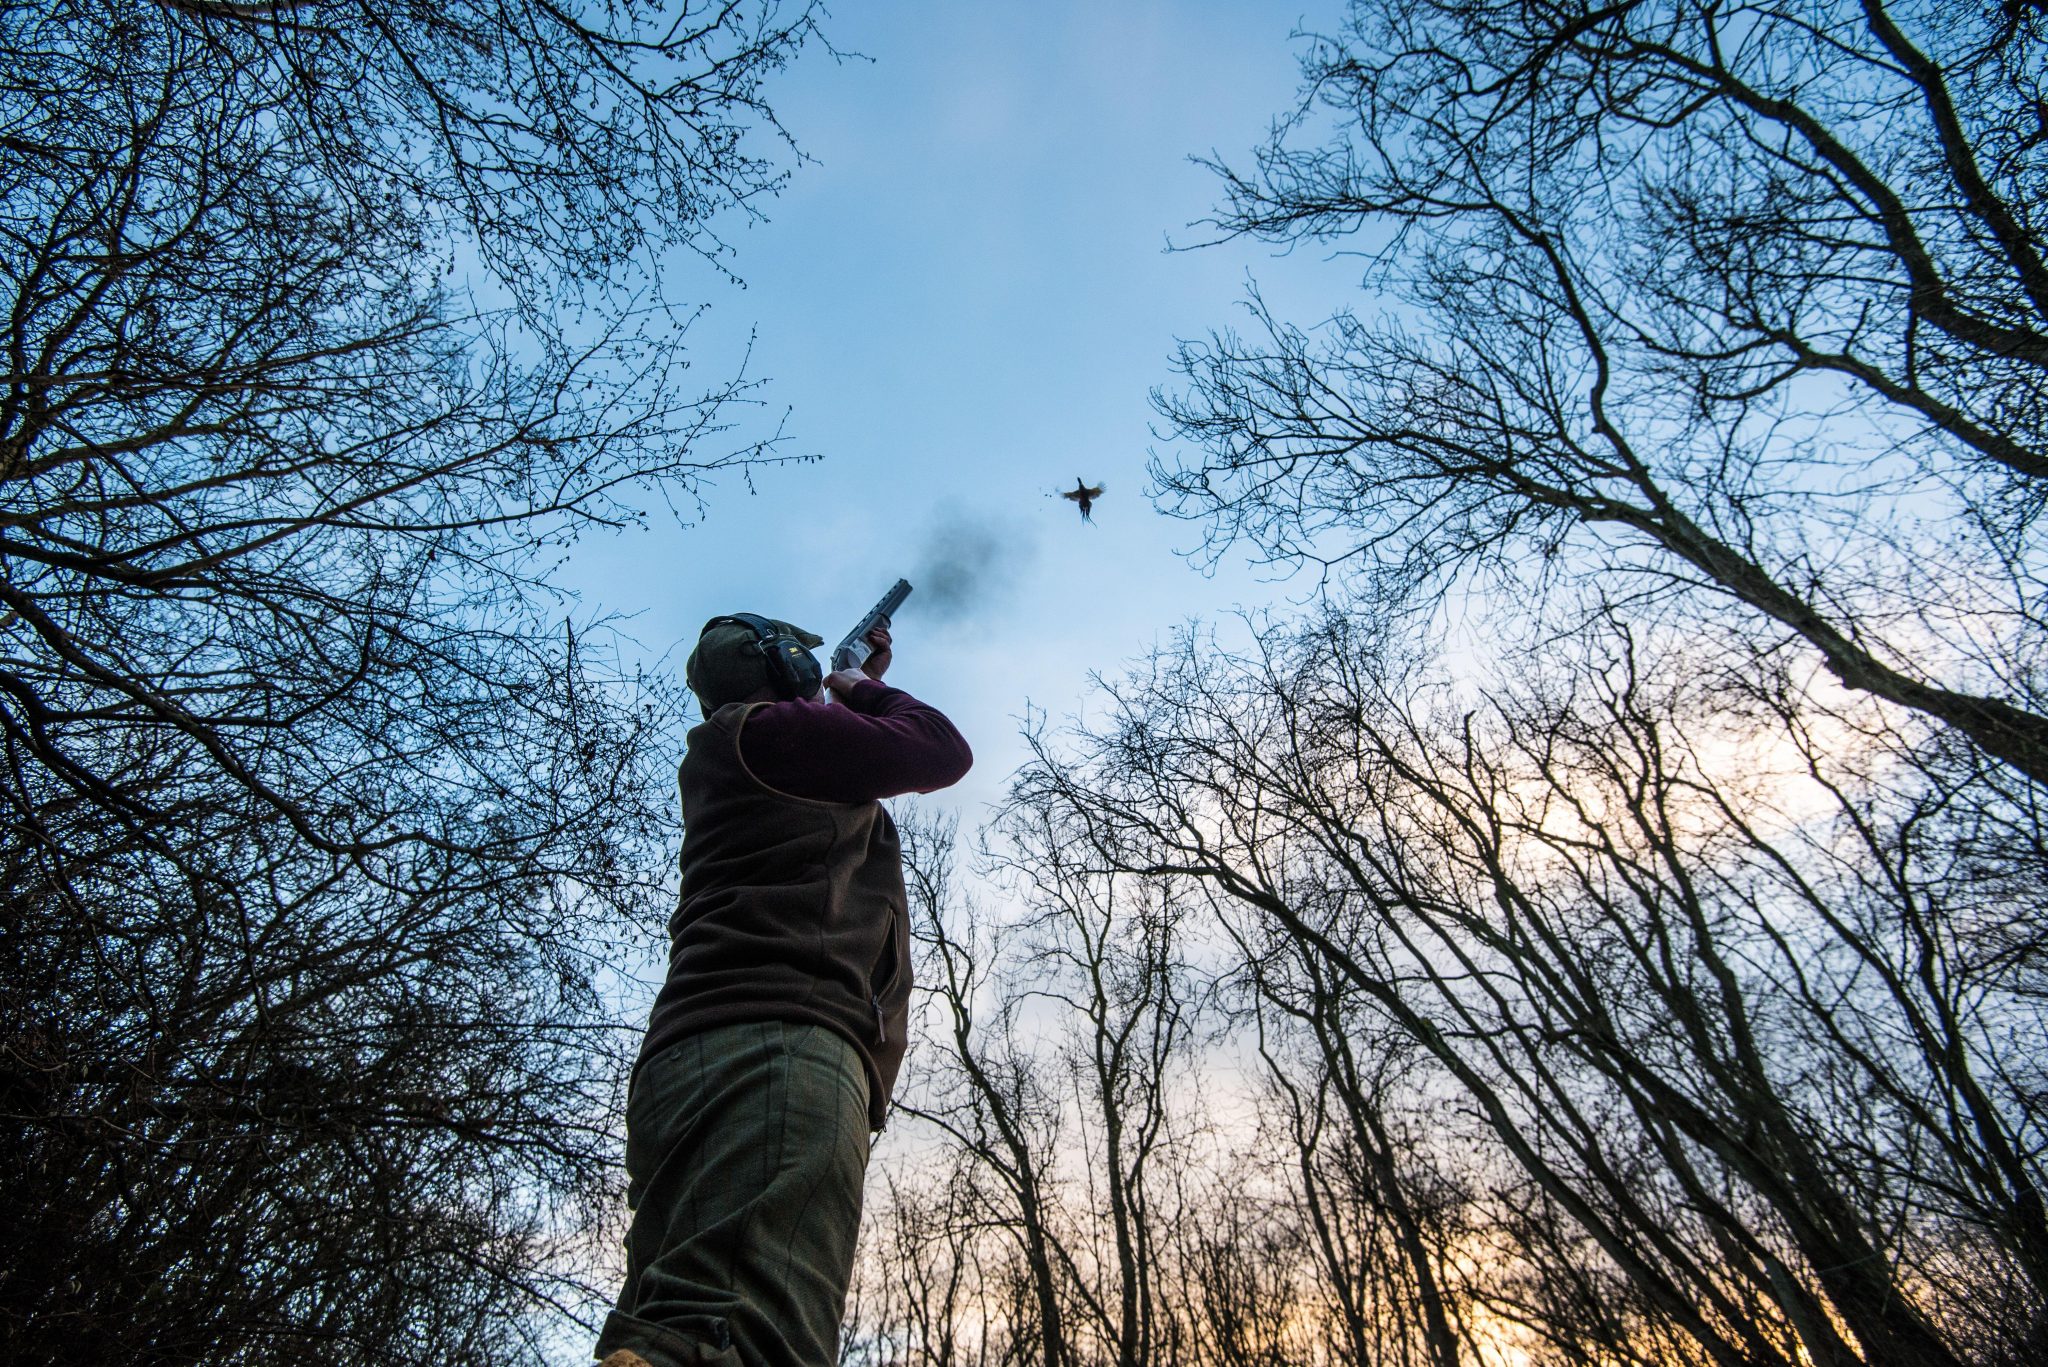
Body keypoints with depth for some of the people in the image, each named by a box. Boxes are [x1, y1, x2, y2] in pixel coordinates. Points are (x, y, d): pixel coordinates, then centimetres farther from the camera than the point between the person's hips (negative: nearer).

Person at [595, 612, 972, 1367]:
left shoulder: (727, 758, 36)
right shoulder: (766, 728, 7)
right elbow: (941, 752, 6)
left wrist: (864, 687, 63)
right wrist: (864, 689, 24)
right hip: (775, 1036, -10)